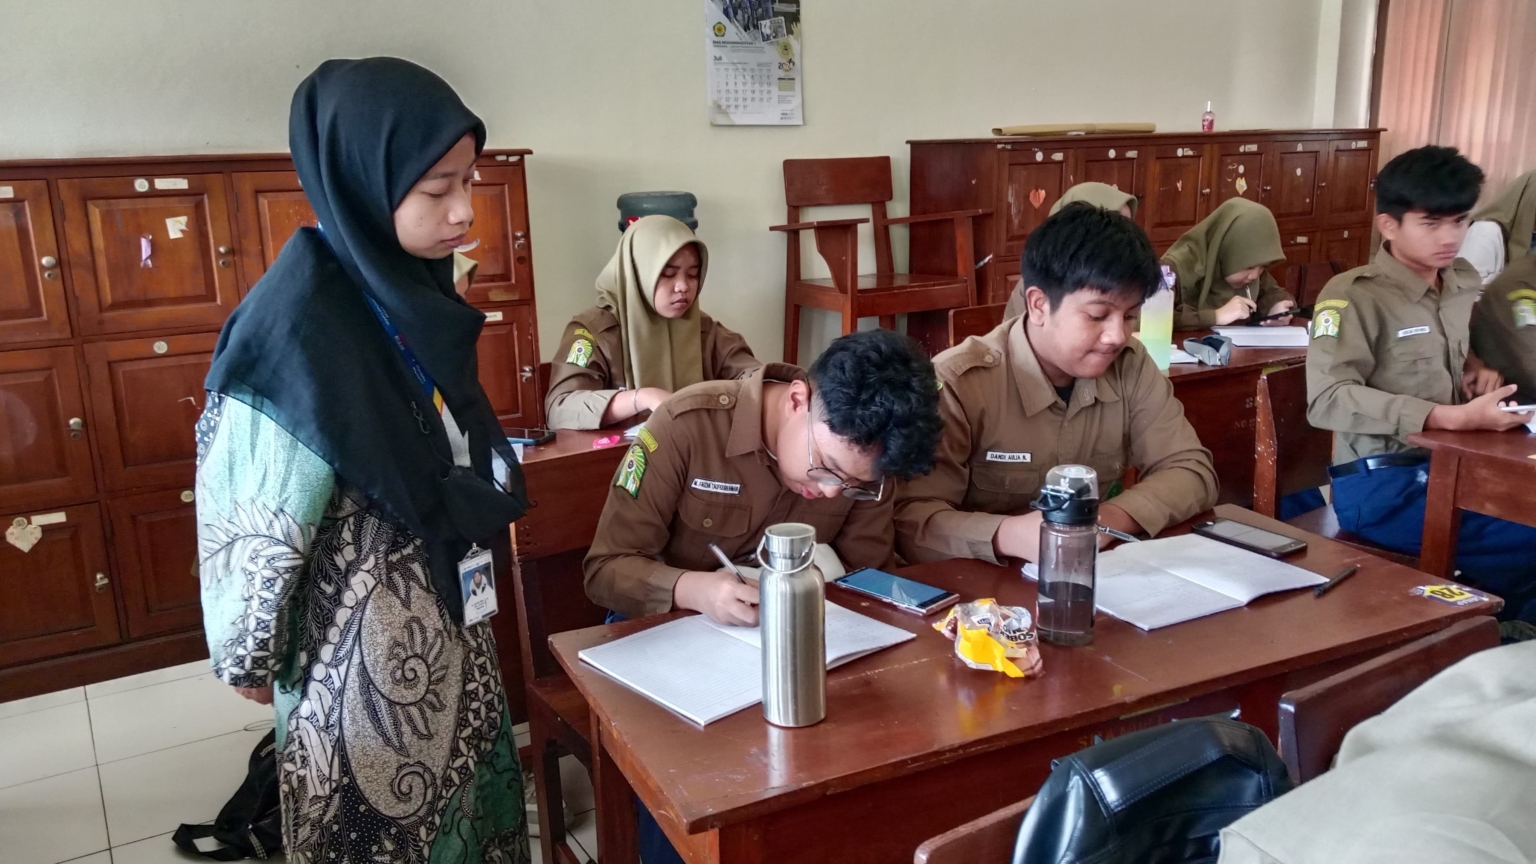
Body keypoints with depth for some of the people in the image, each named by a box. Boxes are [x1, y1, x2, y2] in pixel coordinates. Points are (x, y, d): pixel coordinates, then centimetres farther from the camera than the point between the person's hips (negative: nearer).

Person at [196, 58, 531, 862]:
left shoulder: (412, 289, -1)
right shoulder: (299, 326, -26)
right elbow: (254, 523, -18)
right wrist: (250, 660, -7)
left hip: (445, 615, 7)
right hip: (357, 646, -7)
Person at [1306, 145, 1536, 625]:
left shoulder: (1467, 284, 13)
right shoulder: (1353, 296, -10)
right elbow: (1329, 399, -21)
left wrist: (1476, 367, 8)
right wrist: (1455, 417, -25)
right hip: (1381, 483, -7)